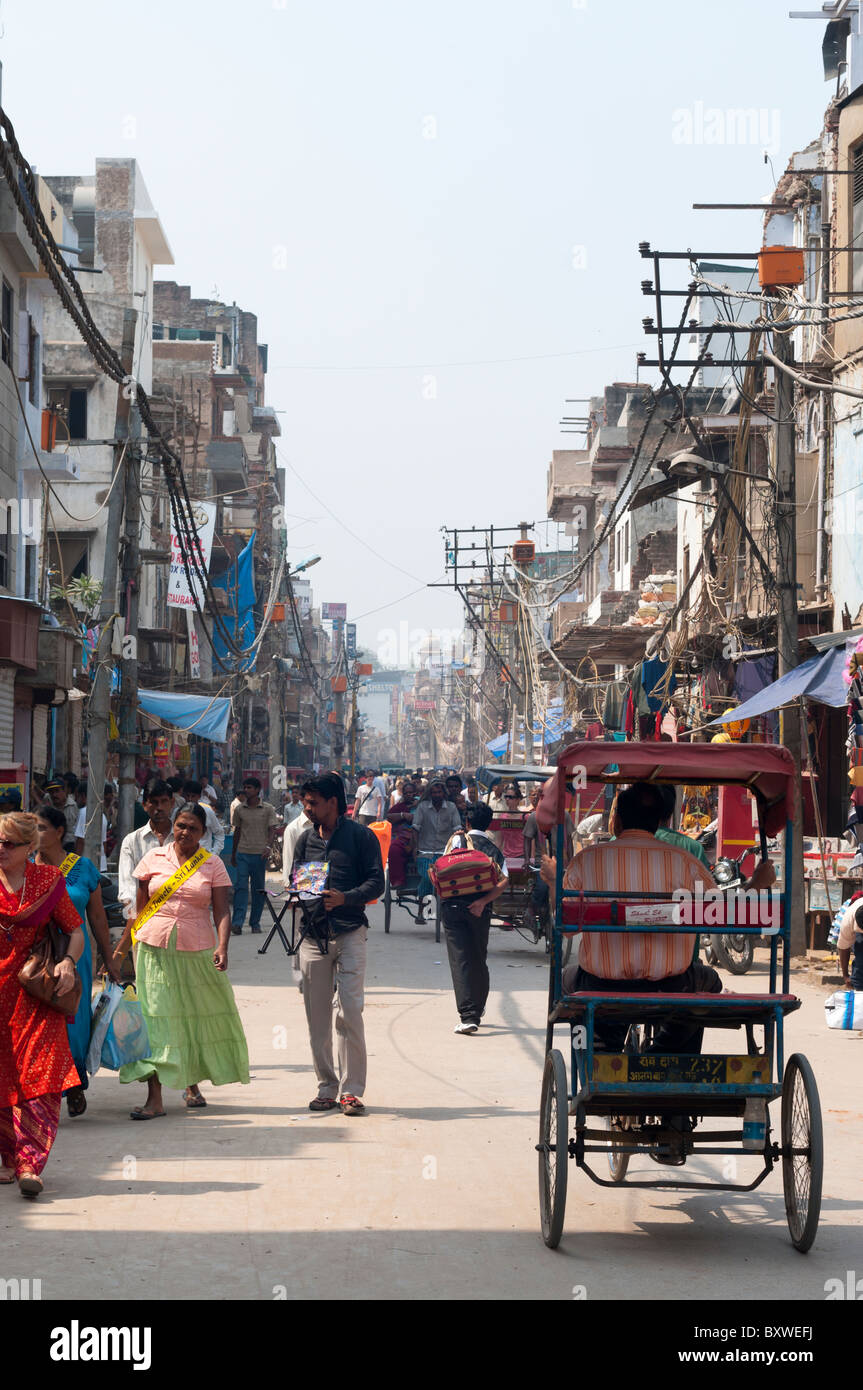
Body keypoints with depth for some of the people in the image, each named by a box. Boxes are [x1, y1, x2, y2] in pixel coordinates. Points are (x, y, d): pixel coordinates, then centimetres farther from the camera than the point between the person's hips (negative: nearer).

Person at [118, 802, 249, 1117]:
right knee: (156, 1018, -6)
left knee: (198, 1018, 7)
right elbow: (139, 905, 9)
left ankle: (192, 1085, 29)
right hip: (155, 949, 0)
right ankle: (155, 1099, -8)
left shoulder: (213, 865, 4)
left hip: (197, 951, 0)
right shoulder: (153, 858, 6)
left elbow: (221, 911, -2)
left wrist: (222, 947, -17)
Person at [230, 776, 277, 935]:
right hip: (242, 853, 1)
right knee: (240, 886, -9)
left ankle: (255, 923, 15)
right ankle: (237, 923, -16)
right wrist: (233, 853, 19)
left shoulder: (267, 809, 1)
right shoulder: (239, 810, 8)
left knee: (258, 889, 5)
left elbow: (272, 830, -2)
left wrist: (268, 846, -19)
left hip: (260, 854, -1)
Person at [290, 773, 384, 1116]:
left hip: (349, 932, -4)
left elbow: (376, 882, -3)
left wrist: (345, 898, -19)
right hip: (313, 933, 4)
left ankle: (351, 1090, -3)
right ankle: (326, 1088, 13)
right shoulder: (306, 839, 15)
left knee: (349, 1013, -9)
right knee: (317, 1016, 4)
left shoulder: (361, 836, 1)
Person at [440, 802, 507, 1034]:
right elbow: (503, 881, -4)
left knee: (460, 960, -6)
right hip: (481, 910, 3)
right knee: (479, 960, 19)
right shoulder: (494, 849, 12)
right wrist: (483, 901, -10)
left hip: (453, 905, -3)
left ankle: (468, 1016, -16)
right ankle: (478, 1009, 34)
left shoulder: (458, 839, 5)